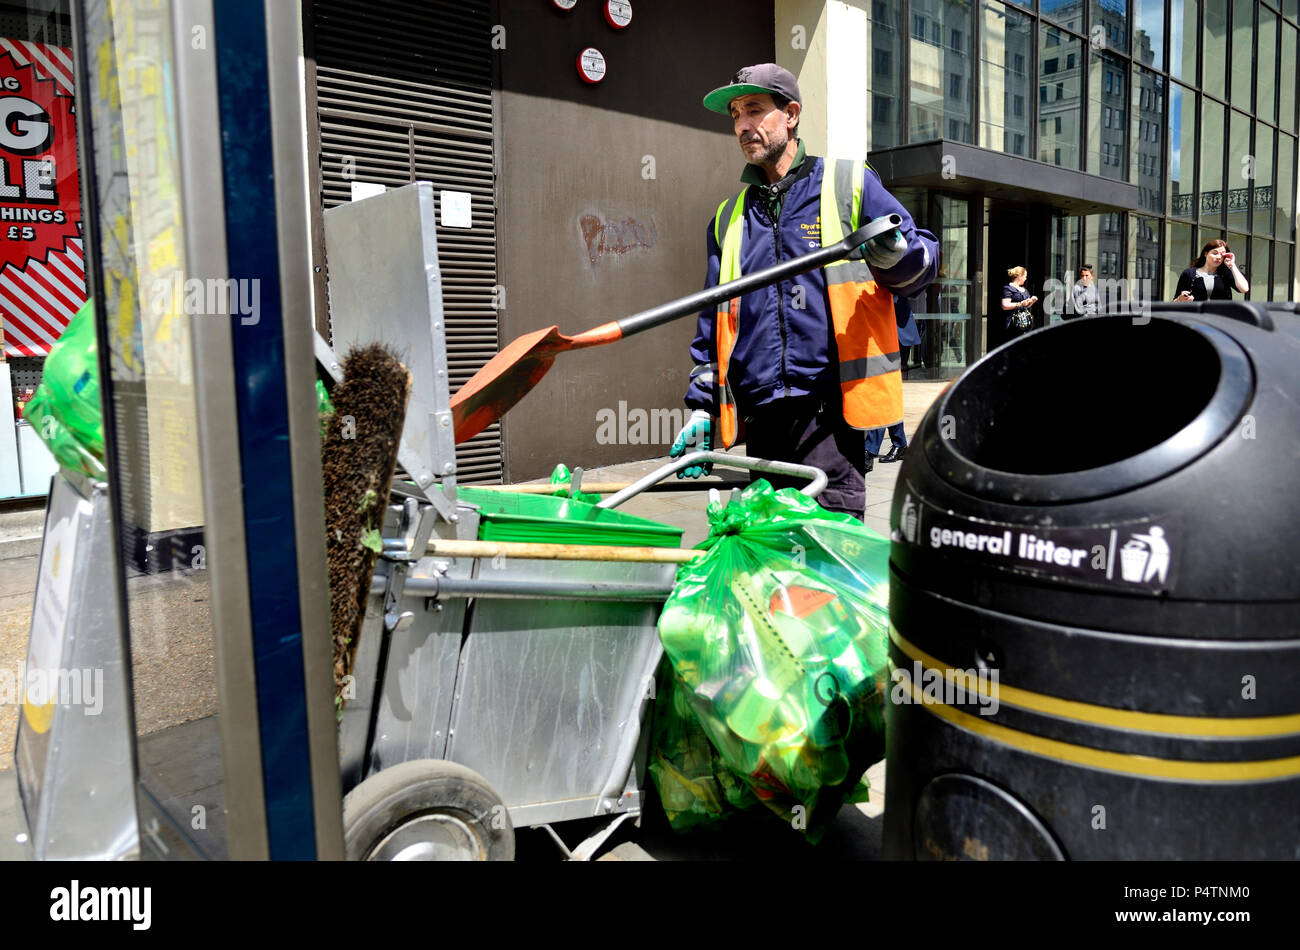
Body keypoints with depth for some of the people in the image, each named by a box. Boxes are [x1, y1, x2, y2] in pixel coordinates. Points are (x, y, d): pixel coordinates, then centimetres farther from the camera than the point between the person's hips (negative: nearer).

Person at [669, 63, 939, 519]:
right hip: (760, 415, 4)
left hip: (829, 411, -4)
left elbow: (924, 256, 9)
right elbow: (712, 323, 21)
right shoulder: (728, 218, 20)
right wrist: (701, 407, 14)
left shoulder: (849, 184, 8)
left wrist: (895, 256, -15)